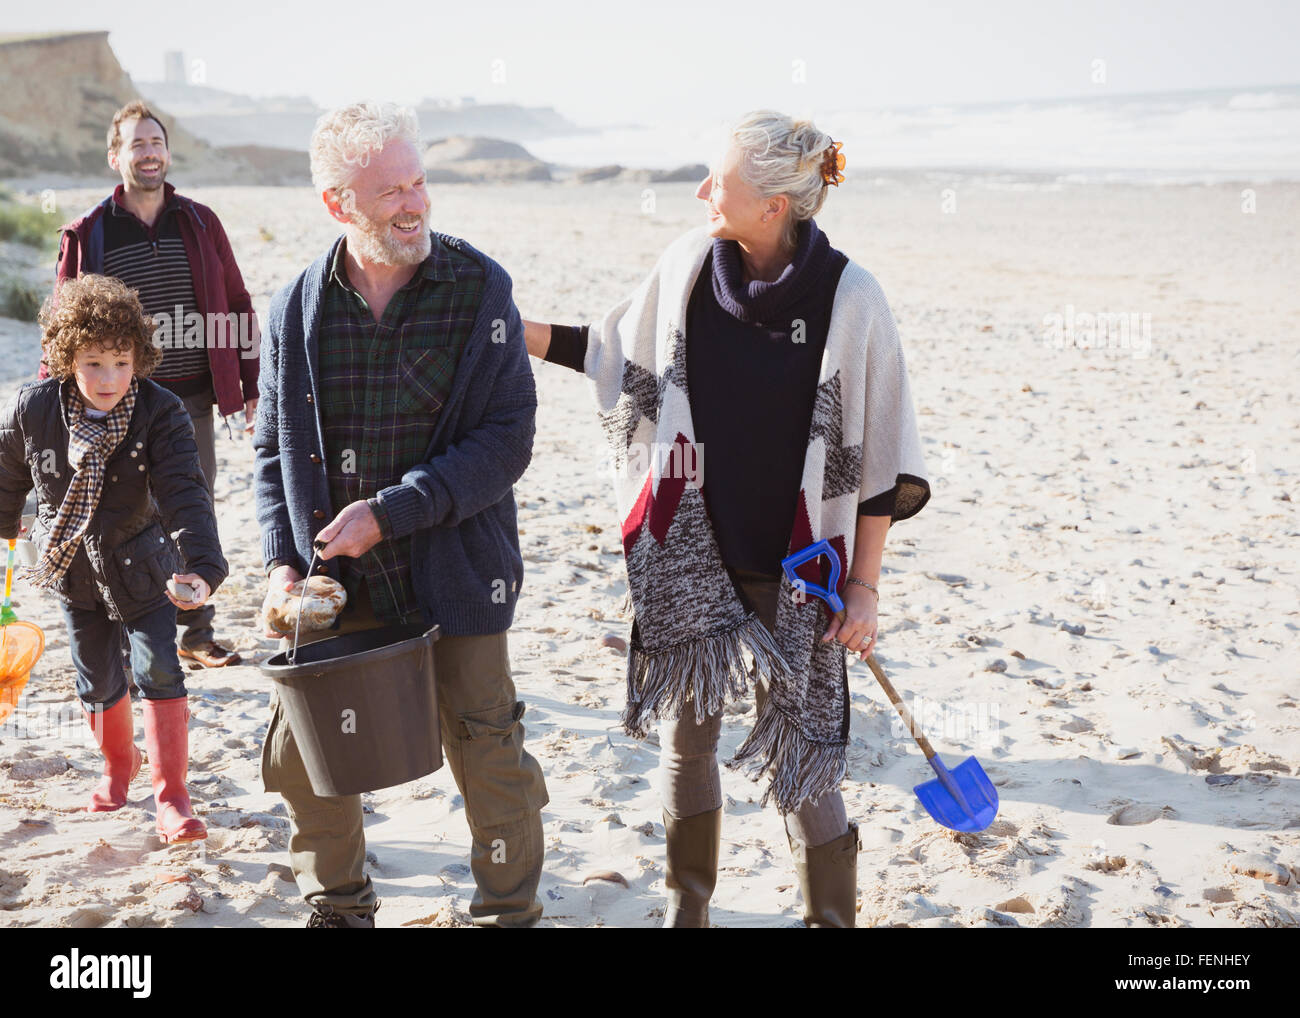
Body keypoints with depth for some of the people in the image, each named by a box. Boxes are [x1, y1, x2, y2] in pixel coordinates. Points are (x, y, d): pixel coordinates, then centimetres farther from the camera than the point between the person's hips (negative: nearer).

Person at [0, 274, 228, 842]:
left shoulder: (160, 413, -23)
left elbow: (184, 494, -33)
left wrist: (201, 567, -46)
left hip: (141, 569, -2)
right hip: (73, 568, 2)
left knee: (159, 669, -10)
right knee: (98, 681, 13)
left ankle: (171, 795, 1)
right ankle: (118, 768, 40)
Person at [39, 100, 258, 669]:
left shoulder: (200, 224, 8)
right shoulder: (87, 235, 1)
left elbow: (237, 308, 11)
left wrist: (253, 388, 7)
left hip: (193, 400, 2)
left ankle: (196, 633, 22)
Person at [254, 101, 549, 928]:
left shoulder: (480, 289, -8)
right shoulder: (298, 309, 0)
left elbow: (507, 441, -12)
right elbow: (276, 448, 9)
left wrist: (392, 511, -19)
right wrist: (283, 560, -4)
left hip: (452, 572, -3)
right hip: (335, 581, 3)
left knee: (487, 753, 4)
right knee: (302, 752, 11)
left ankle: (509, 911, 27)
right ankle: (337, 904, 35)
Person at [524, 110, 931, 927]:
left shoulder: (850, 299, -14)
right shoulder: (690, 262, -4)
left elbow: (879, 459, -7)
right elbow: (619, 355, 14)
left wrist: (865, 586, -5)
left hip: (795, 567, -3)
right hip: (688, 553, 4)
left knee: (797, 760, 0)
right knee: (686, 733, 14)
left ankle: (833, 917, 22)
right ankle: (687, 907, 35)